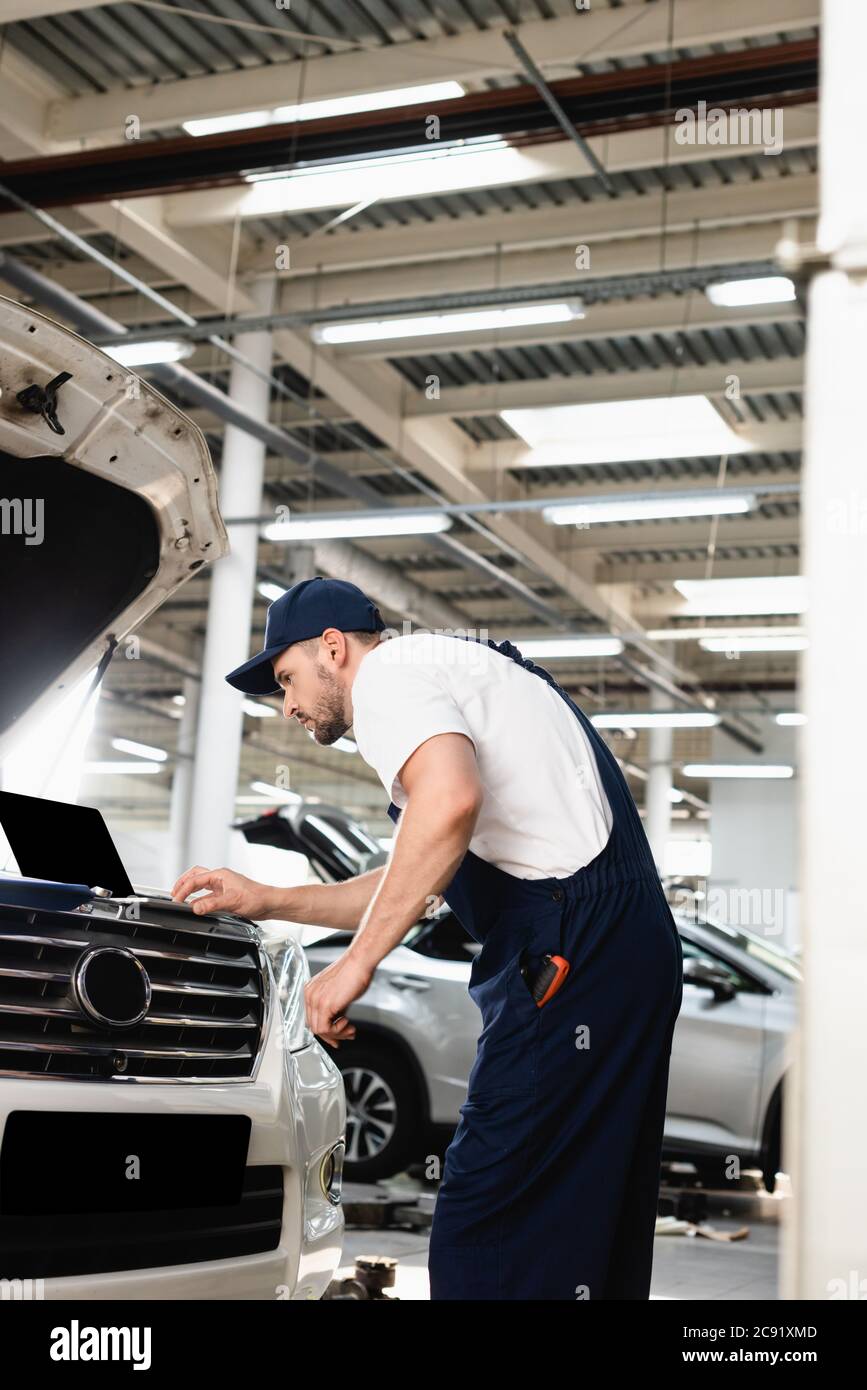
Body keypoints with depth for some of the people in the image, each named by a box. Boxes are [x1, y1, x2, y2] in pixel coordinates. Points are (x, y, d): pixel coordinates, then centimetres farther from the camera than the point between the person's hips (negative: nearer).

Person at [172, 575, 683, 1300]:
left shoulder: (389, 670, -1)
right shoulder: (455, 668, 30)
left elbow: (450, 798, -24)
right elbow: (419, 884, 34)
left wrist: (356, 961, -19)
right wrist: (270, 901, 32)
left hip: (570, 955, -11)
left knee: (486, 1226, -9)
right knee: (590, 1228, 14)